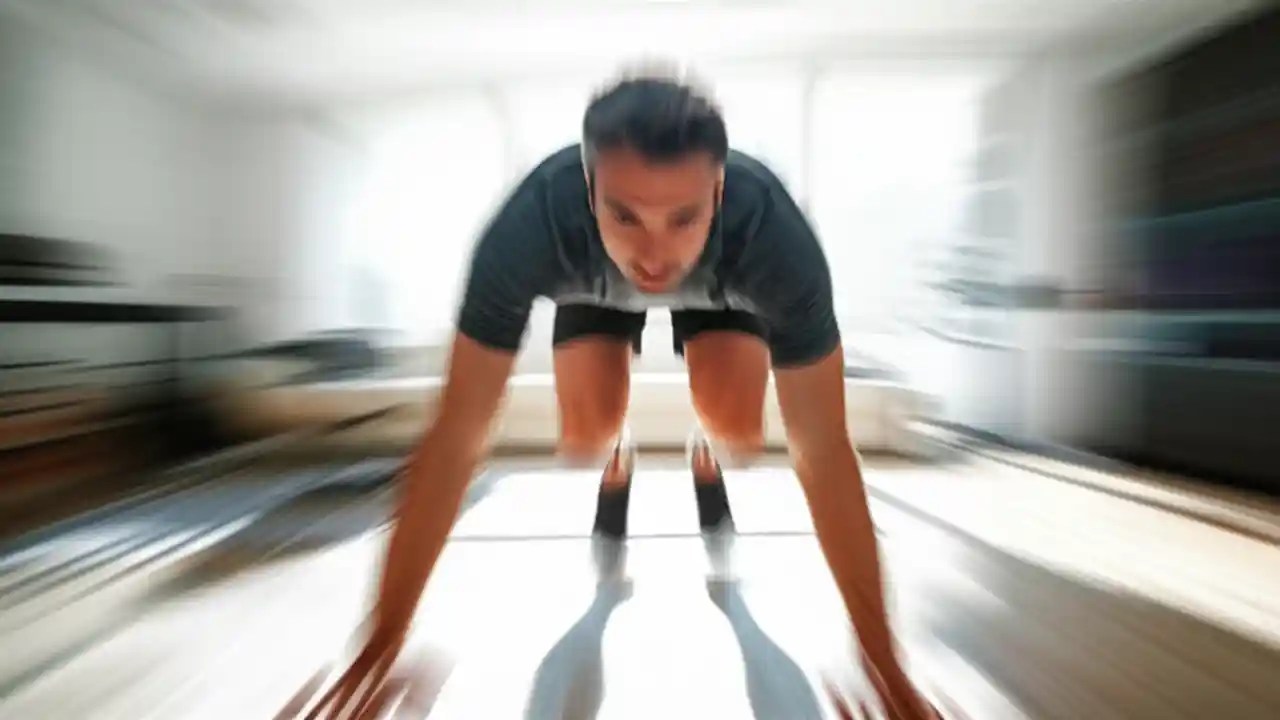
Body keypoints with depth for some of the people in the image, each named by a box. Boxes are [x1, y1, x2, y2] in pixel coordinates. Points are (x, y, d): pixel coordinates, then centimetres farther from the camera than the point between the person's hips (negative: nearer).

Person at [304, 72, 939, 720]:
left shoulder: (776, 236, -42)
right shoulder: (529, 225, -42)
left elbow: (822, 452, -36)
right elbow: (455, 439, -37)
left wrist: (882, 662, -30)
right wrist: (382, 644, -30)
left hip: (722, 288, 0)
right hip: (595, 288, 1)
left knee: (736, 426, -24)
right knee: (588, 431, -22)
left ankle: (707, 456, 16)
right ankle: (618, 462, 18)